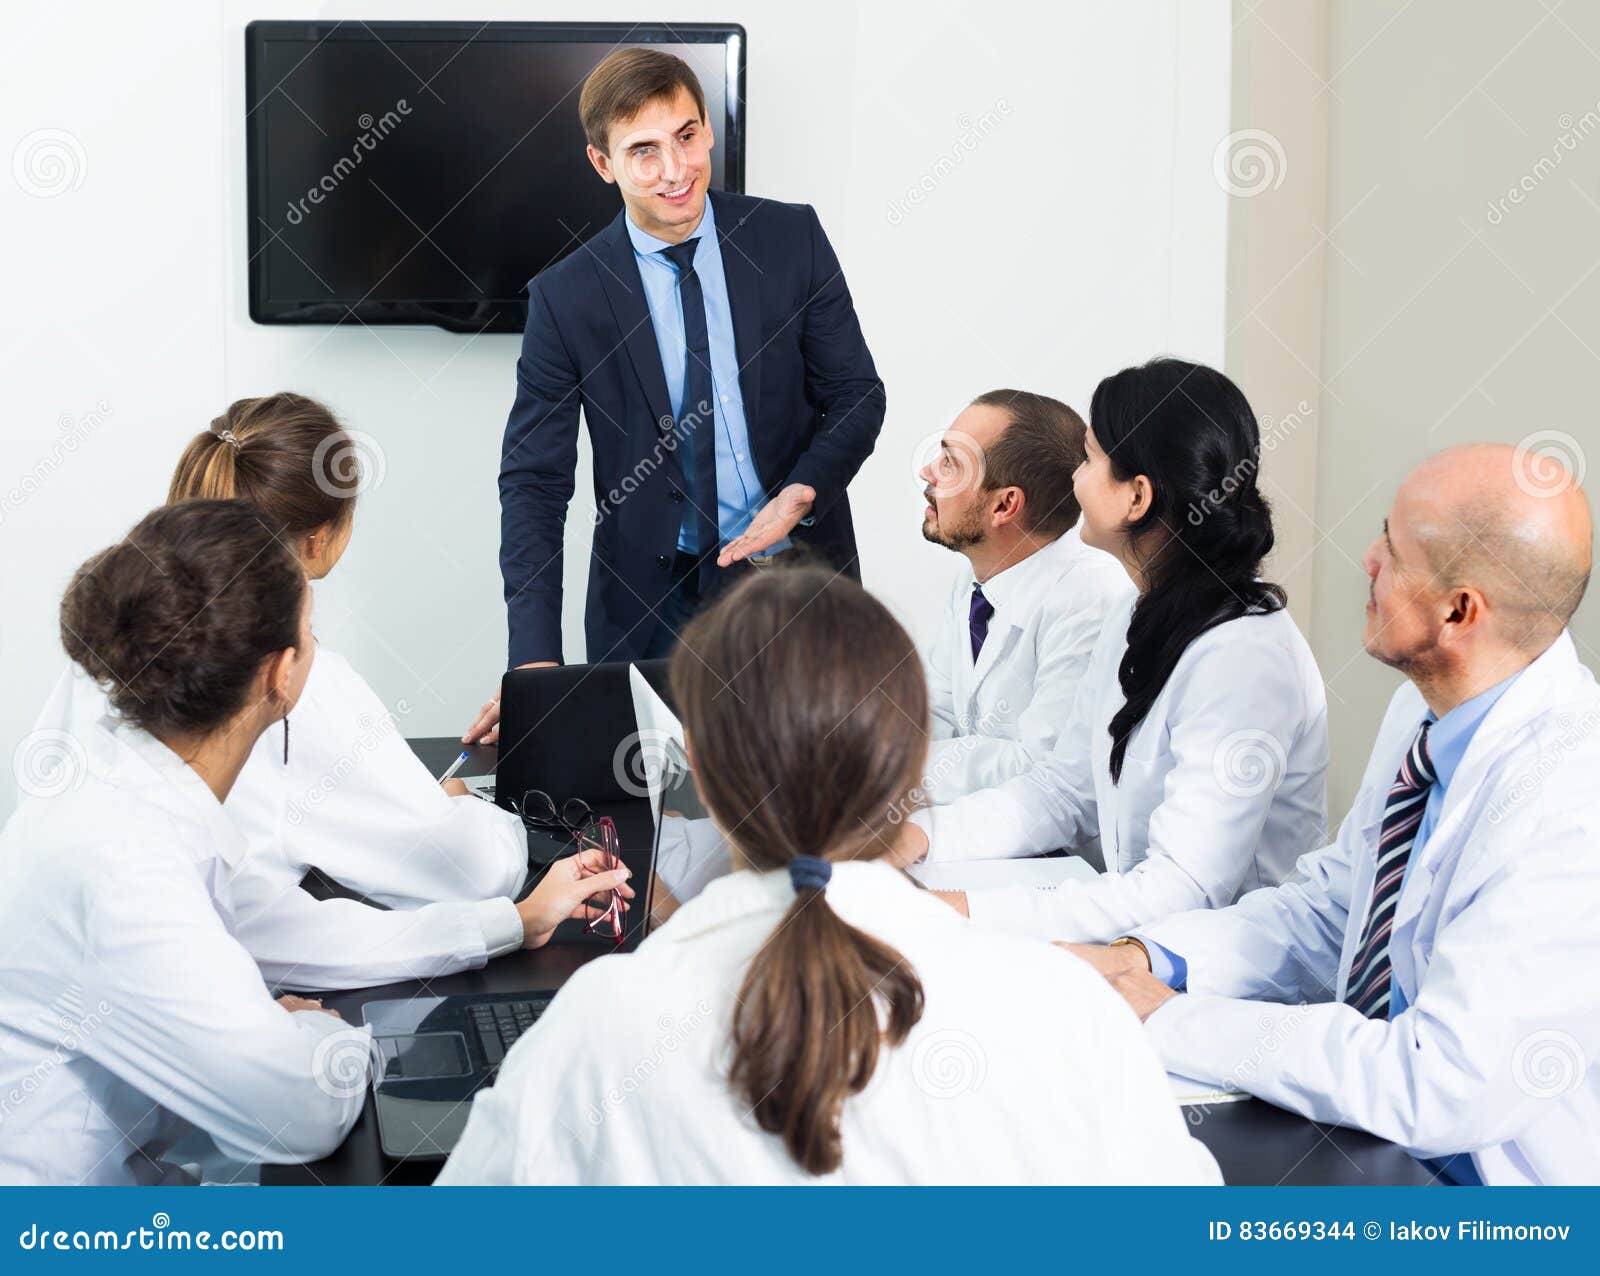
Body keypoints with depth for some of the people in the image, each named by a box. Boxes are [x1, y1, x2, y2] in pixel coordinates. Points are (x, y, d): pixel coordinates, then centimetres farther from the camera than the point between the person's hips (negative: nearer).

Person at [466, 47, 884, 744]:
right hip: (653, 602, -1)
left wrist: (802, 491, -18)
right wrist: (536, 662, -18)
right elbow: (533, 482, -7)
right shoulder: (567, 297, -7)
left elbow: (857, 395, 3)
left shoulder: (791, 238, -2)